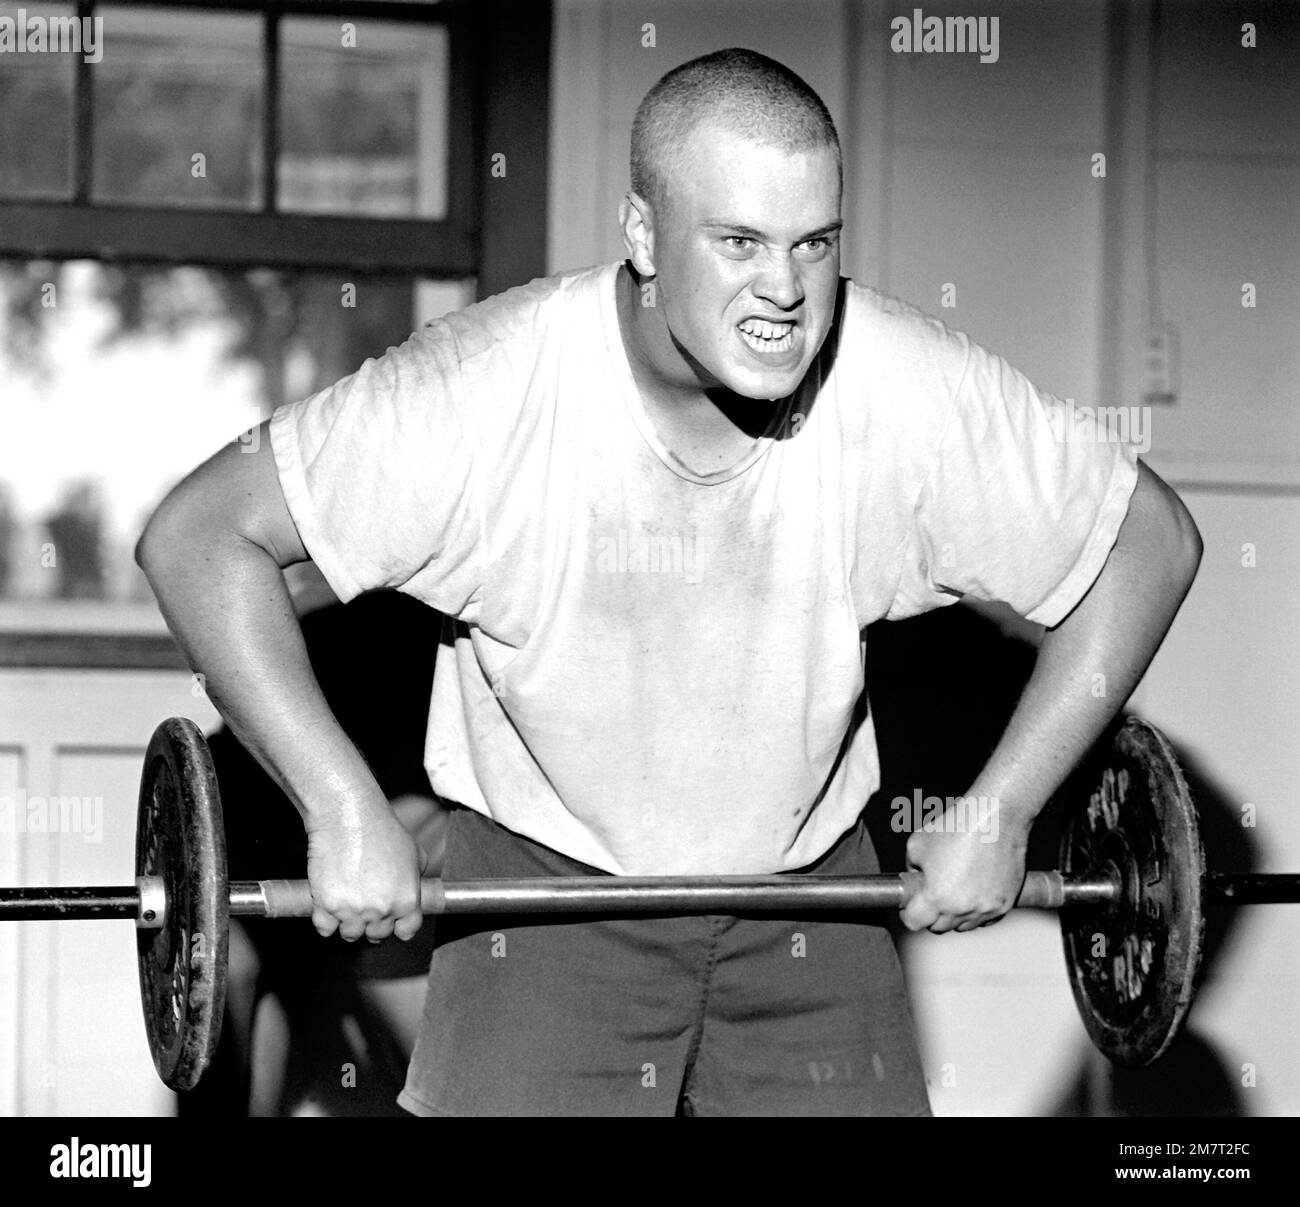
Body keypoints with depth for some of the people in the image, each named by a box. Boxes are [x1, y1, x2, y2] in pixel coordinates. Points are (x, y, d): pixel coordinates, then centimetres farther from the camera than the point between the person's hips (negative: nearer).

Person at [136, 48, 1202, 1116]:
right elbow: (201, 536, -19)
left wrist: (1002, 811, -9)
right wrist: (344, 808, -23)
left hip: (808, 877, 2)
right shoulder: (491, 390, -26)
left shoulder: (919, 393, -21)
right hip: (546, 875, -2)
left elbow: (1151, 541, -7)